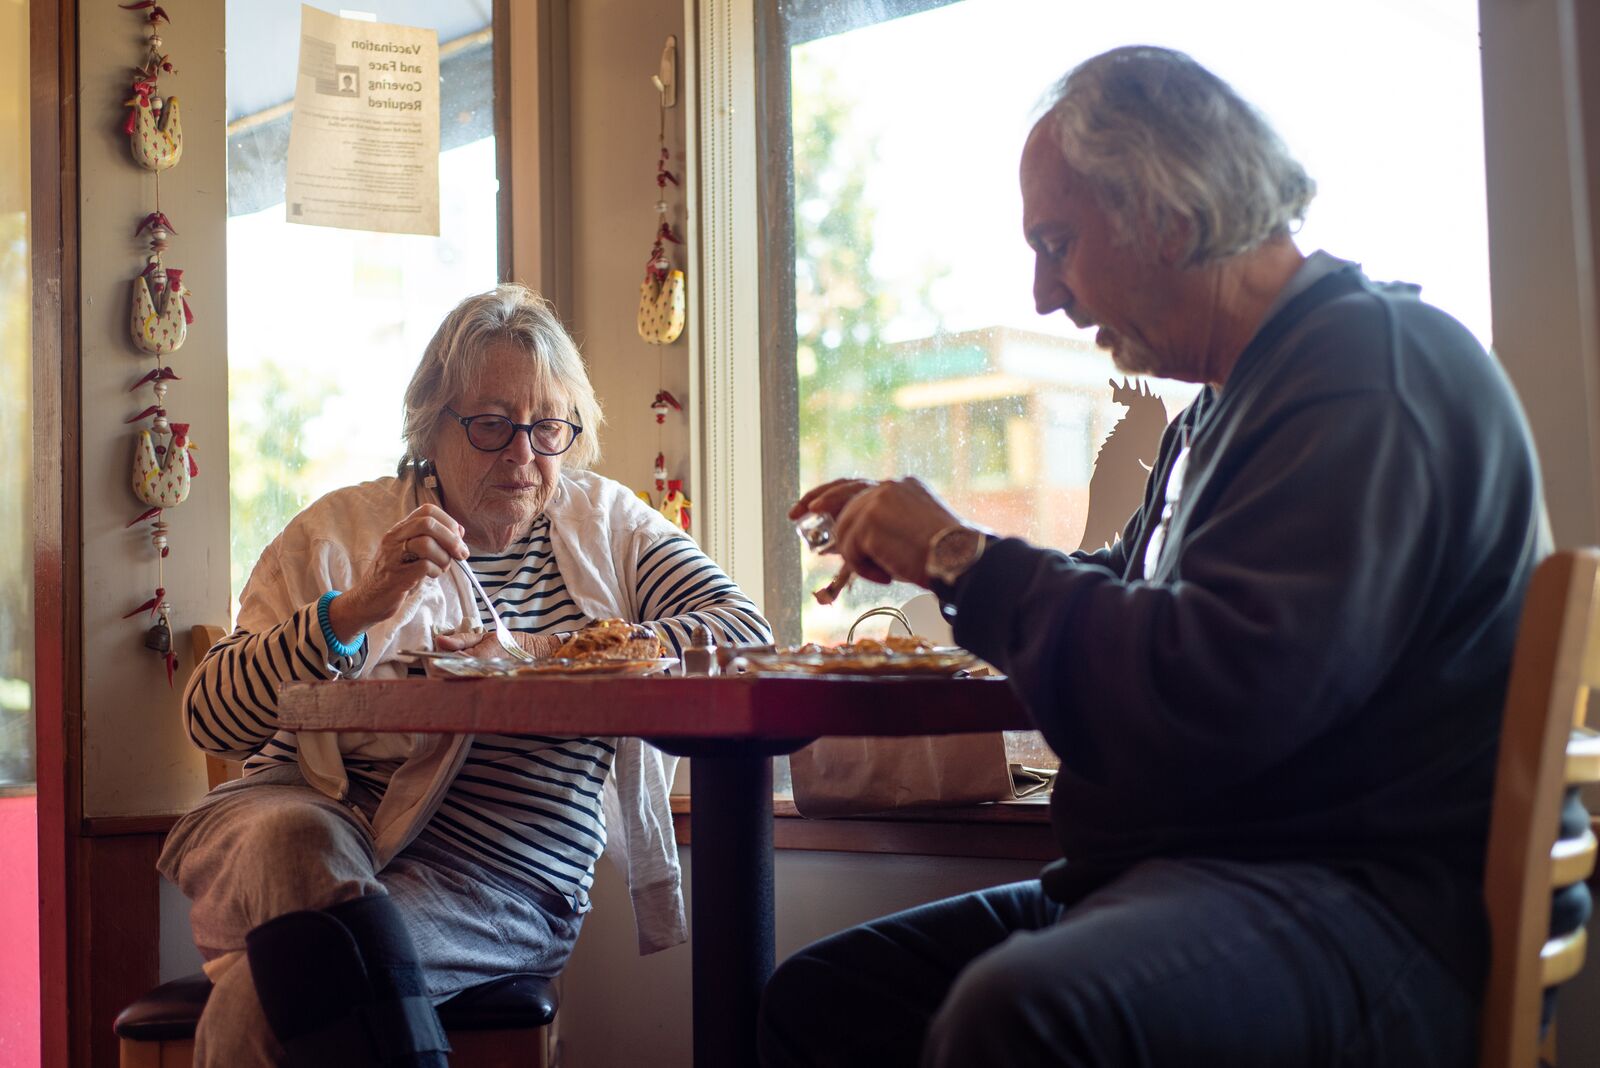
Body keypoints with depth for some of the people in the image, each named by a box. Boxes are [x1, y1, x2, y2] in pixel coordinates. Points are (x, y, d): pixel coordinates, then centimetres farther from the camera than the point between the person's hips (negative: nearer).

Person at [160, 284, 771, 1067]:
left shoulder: (607, 524, 13)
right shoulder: (337, 532, 8)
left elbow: (745, 632, -3)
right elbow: (210, 717, 0)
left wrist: (536, 655, -12)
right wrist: (354, 610, -17)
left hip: (499, 885, -1)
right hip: (307, 822, 1)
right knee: (298, 837, -37)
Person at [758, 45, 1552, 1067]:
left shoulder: (1378, 369, -13)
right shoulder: (1222, 413, 21)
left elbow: (1210, 699, -25)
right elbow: (1127, 606, 34)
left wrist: (963, 556, -11)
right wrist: (935, 553, 18)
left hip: (1360, 897, -10)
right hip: (1178, 869, 10)